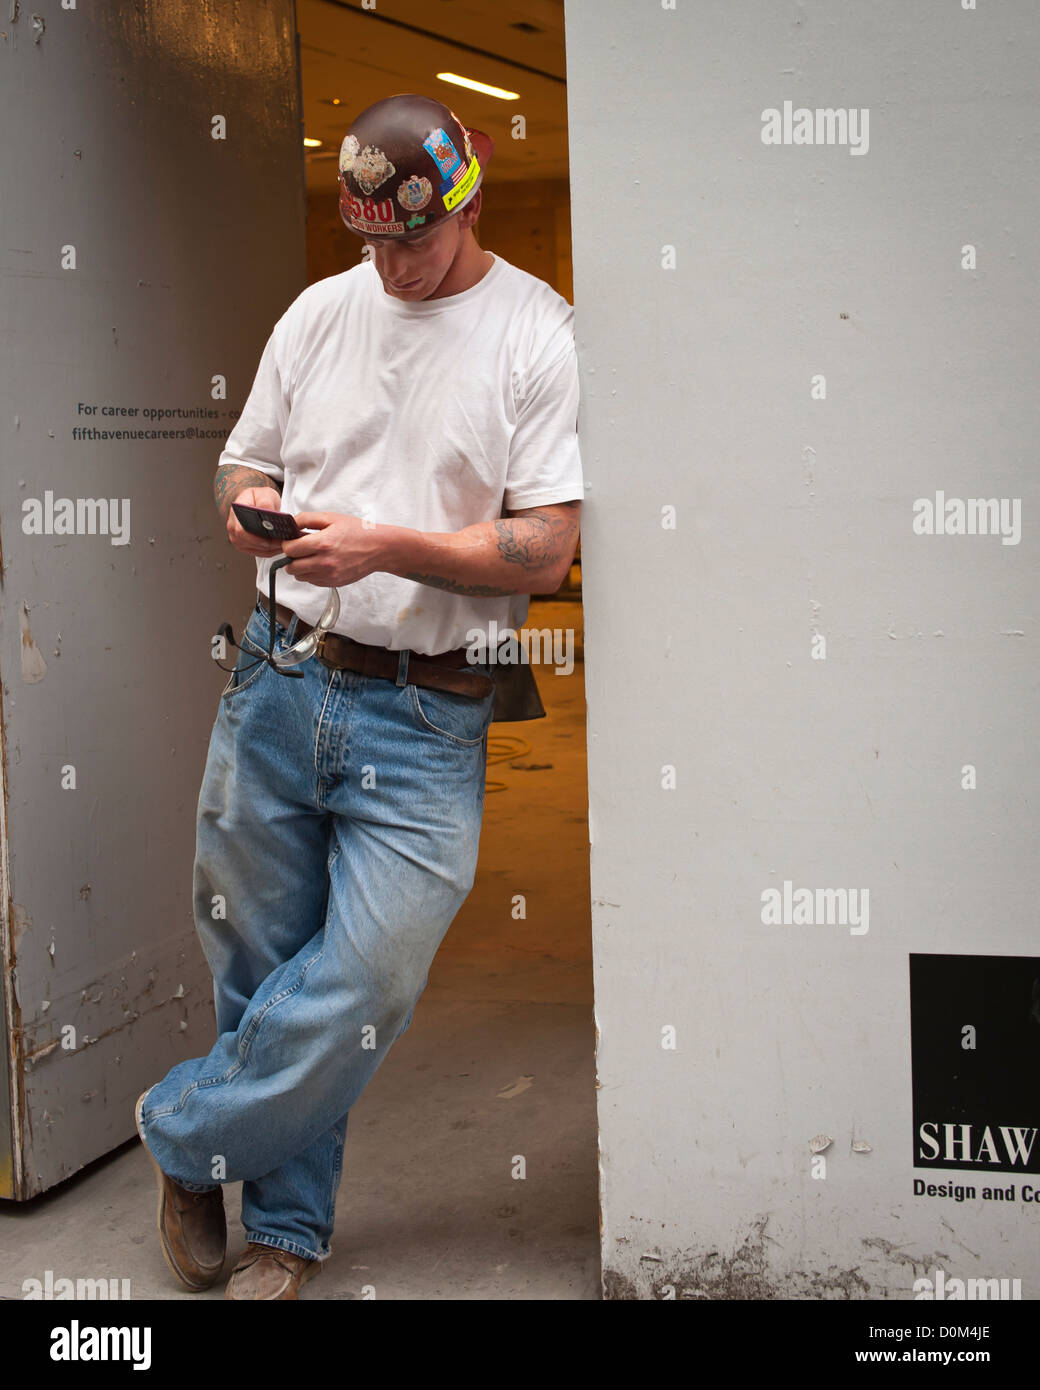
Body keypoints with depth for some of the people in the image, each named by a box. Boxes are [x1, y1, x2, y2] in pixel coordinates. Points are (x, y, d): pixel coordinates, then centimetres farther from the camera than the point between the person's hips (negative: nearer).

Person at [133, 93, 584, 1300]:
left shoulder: (537, 334, -3)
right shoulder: (320, 312, 11)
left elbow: (546, 550, -8)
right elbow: (243, 463, 19)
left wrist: (387, 546, -19)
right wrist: (250, 508, -5)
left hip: (427, 717, -4)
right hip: (278, 680, 4)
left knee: (360, 991, -7)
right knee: (258, 968, 9)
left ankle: (183, 1136, 20)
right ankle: (286, 1231, 29)